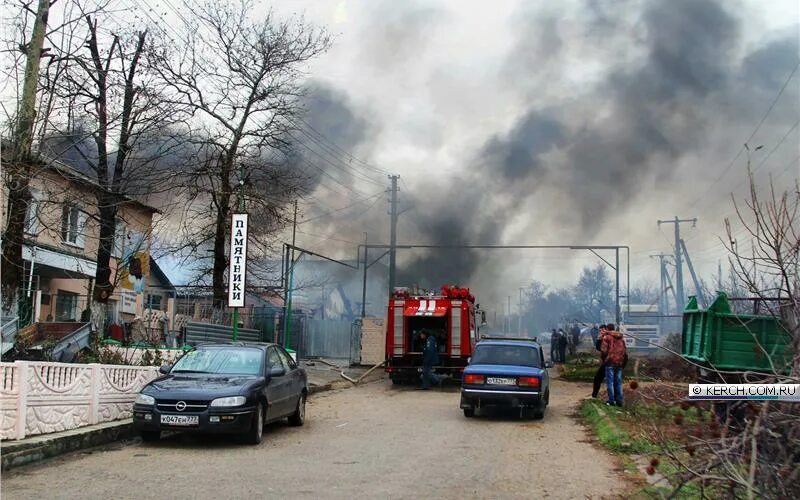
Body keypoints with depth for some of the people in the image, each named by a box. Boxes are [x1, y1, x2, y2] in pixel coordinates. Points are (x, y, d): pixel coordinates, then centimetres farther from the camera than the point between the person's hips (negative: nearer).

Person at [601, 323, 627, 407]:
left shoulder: (607, 337, -3)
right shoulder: (621, 338, 16)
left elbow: (604, 350, -12)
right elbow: (625, 352, 14)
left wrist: (604, 358, 6)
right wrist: (623, 362, 20)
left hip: (610, 362, -5)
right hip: (620, 363, 5)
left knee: (610, 381, -1)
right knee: (618, 382, 10)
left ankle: (611, 400, -4)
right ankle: (619, 400, 10)